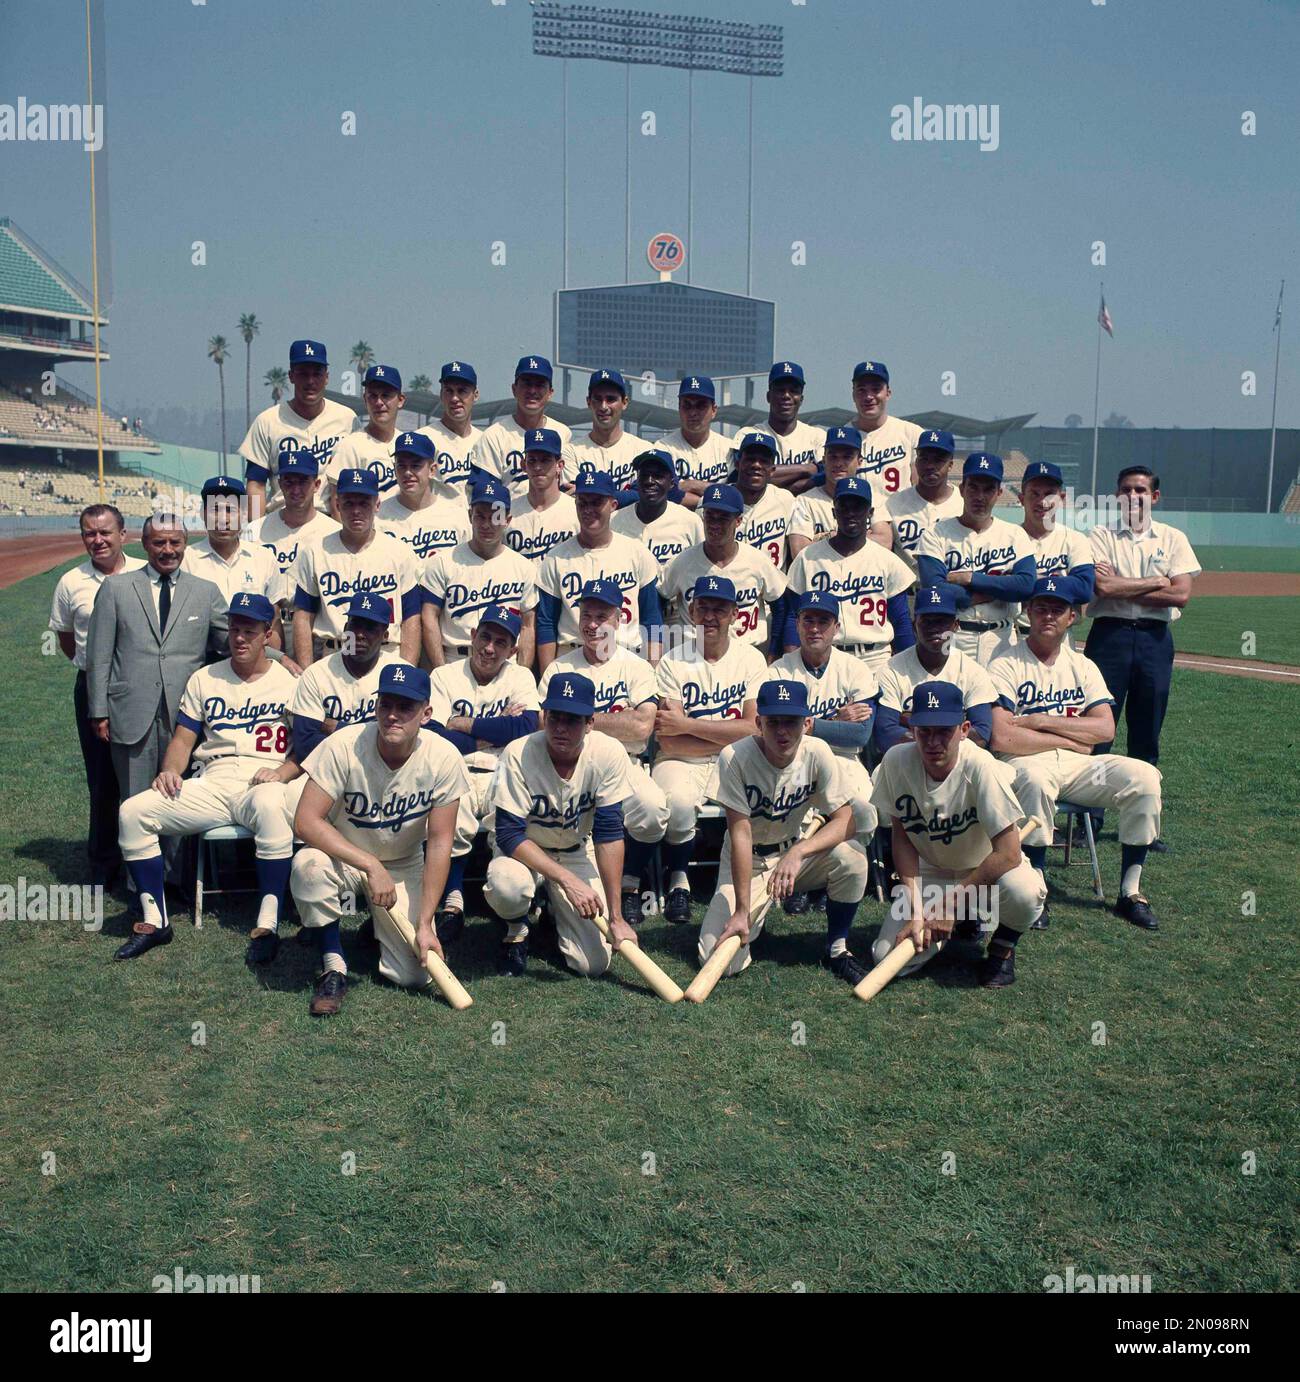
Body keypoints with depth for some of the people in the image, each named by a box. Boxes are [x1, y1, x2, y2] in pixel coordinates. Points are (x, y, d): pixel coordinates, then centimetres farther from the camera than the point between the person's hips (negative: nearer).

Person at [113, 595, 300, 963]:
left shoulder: (289, 683, 7)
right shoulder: (205, 679, 18)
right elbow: (183, 739, 16)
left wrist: (282, 772, -17)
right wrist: (170, 771, -5)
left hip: (262, 785, -4)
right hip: (211, 783, 4)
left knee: (273, 812, -41)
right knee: (133, 811, -16)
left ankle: (267, 926, -32)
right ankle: (154, 921, -7)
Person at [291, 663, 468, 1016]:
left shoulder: (443, 758, -20)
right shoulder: (343, 746, -24)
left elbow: (439, 844, -16)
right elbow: (305, 821, -29)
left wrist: (425, 924, -19)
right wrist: (372, 866, -36)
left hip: (405, 868, 1)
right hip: (342, 859, -1)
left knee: (414, 976, -14)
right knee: (308, 864, -37)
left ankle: (379, 930, 22)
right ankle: (334, 966, -14)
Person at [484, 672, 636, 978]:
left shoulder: (609, 754, -23)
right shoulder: (519, 754, -27)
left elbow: (609, 834, -19)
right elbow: (509, 834, -25)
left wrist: (616, 917, -21)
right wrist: (568, 880, -36)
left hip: (578, 852, 2)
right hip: (524, 850, -1)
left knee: (594, 964, -10)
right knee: (506, 884, -38)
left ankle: (555, 911, 23)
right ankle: (516, 929, 0)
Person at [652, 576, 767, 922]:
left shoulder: (752, 659, 3)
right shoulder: (674, 662, -2)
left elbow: (751, 729, -7)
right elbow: (669, 741, -11)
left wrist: (686, 725, -11)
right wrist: (729, 734, -12)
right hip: (681, 762, -2)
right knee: (678, 802, -34)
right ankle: (678, 879, -3)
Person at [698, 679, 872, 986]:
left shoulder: (817, 753, -16)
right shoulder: (734, 757, -23)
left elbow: (845, 820, -20)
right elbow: (741, 833, -24)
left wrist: (797, 852, -37)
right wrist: (742, 910, -27)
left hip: (796, 849, 2)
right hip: (747, 862, -2)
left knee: (851, 855, -30)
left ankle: (837, 949, -5)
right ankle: (752, 921, 19)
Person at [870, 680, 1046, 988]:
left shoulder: (981, 767, -29)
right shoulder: (896, 761, -19)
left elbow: (1008, 854, -28)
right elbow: (901, 836, -8)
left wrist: (951, 901, -27)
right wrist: (916, 910, -16)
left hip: (988, 869, -3)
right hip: (930, 873, 3)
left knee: (1024, 892, -38)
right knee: (888, 958, -14)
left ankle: (1002, 946, 0)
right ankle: (962, 920, 17)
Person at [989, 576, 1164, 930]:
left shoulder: (1083, 666, 12)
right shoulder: (1006, 666, -5)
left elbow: (1105, 729, -2)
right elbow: (1001, 738, -18)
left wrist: (1042, 720, -12)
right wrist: (1071, 739, -10)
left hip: (1078, 766, 5)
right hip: (1025, 764, -5)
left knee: (1143, 776, -18)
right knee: (1035, 779, -39)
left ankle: (1130, 891, -11)